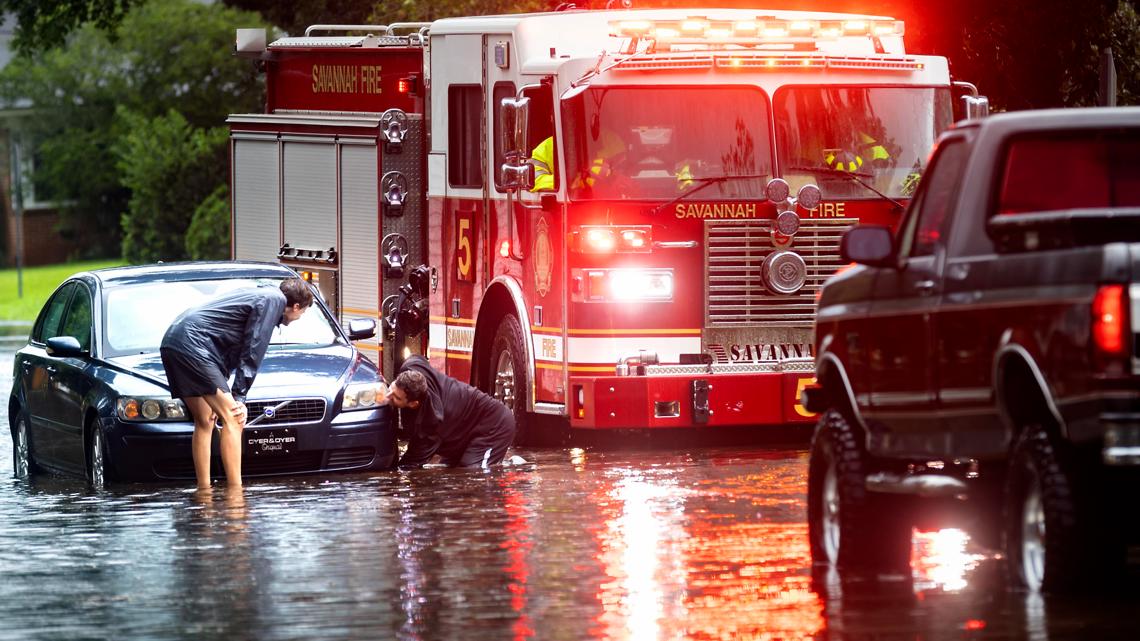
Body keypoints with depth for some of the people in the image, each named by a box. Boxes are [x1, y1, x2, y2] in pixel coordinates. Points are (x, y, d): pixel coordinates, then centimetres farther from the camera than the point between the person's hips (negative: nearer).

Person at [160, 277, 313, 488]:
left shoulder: (259, 295, 28)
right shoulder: (274, 300, -1)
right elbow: (252, 351, -6)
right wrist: (239, 396, -5)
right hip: (193, 344, -10)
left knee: (205, 422, 17)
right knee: (233, 419, -10)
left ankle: (204, 490, 17)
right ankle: (235, 491, -15)